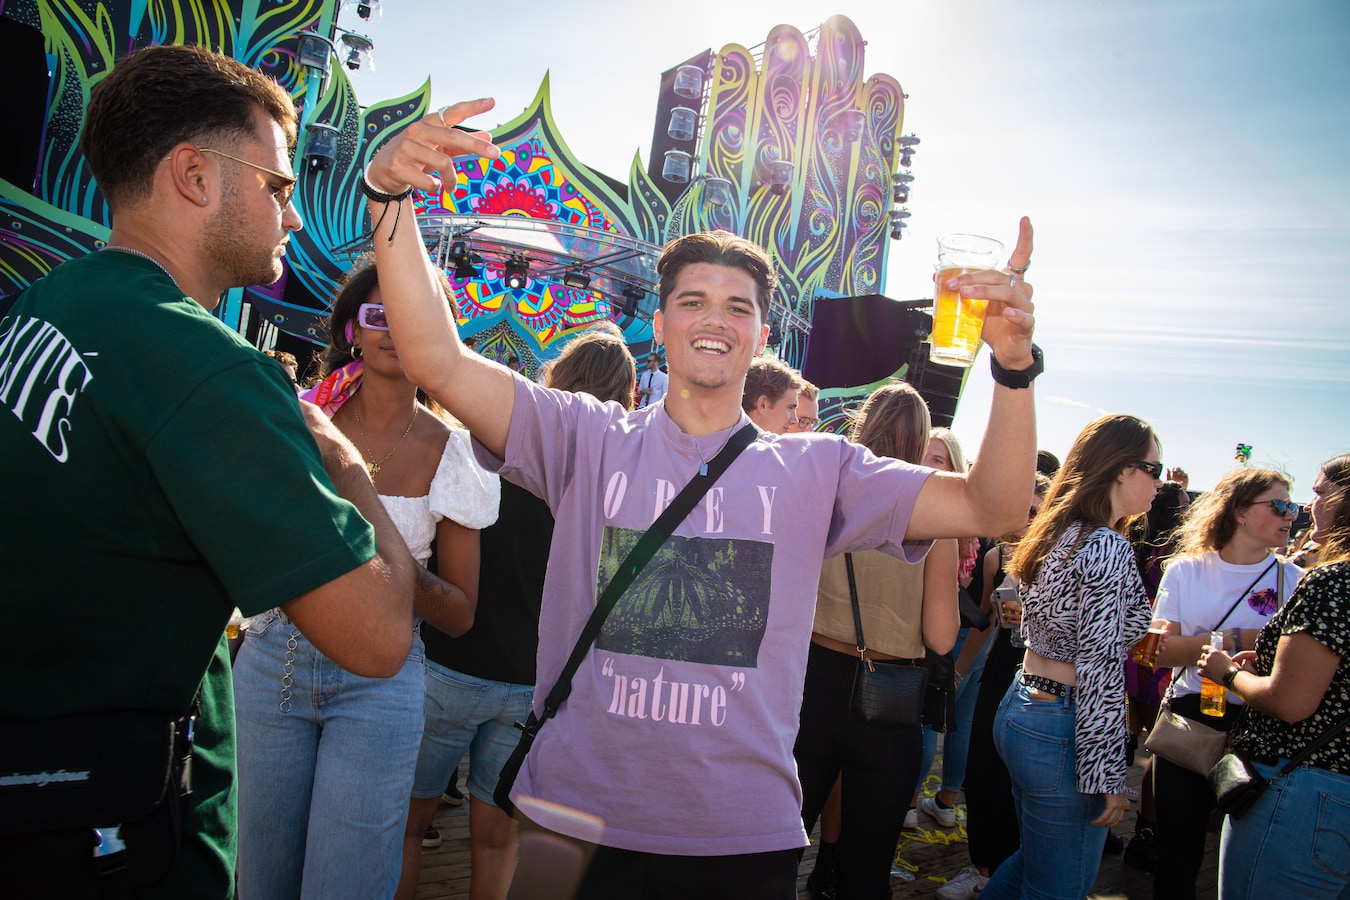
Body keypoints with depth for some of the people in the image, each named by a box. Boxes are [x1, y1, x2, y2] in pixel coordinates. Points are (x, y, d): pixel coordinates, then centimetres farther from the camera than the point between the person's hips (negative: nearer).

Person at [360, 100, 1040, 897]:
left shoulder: (815, 470, 1)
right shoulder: (589, 439, -2)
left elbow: (991, 508, -6)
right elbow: (438, 361, -11)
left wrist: (1015, 366, -22)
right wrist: (391, 197, -23)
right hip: (578, 822, 0)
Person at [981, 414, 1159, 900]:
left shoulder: (1058, 534, 9)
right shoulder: (1108, 547, -18)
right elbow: (1099, 673, -21)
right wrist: (1109, 777, -18)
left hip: (1019, 709, 9)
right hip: (1061, 731, -9)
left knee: (1033, 859, 25)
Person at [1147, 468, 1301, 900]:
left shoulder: (1293, 580, 1)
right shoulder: (1186, 571, 2)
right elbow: (1161, 650, -7)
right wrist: (1237, 640, -17)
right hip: (1188, 722, 0)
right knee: (1177, 854, 10)